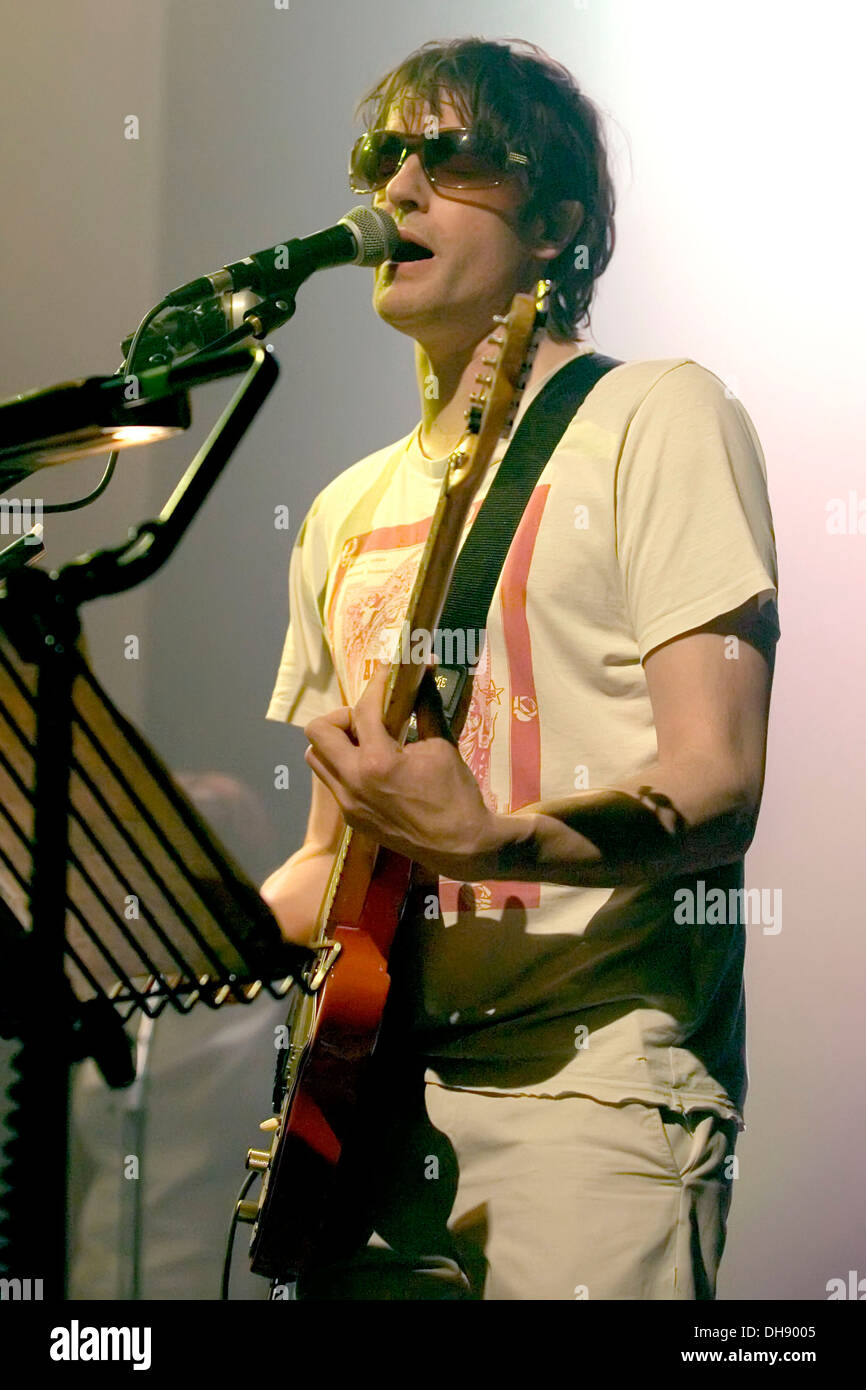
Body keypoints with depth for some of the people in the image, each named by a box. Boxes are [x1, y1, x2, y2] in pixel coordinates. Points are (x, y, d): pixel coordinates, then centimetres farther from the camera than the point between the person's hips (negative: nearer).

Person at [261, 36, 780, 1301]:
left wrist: (480, 838, -27)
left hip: (586, 1089, -6)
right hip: (370, 1092, 6)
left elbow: (715, 790, -12)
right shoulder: (349, 513, 18)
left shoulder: (655, 419, -1)